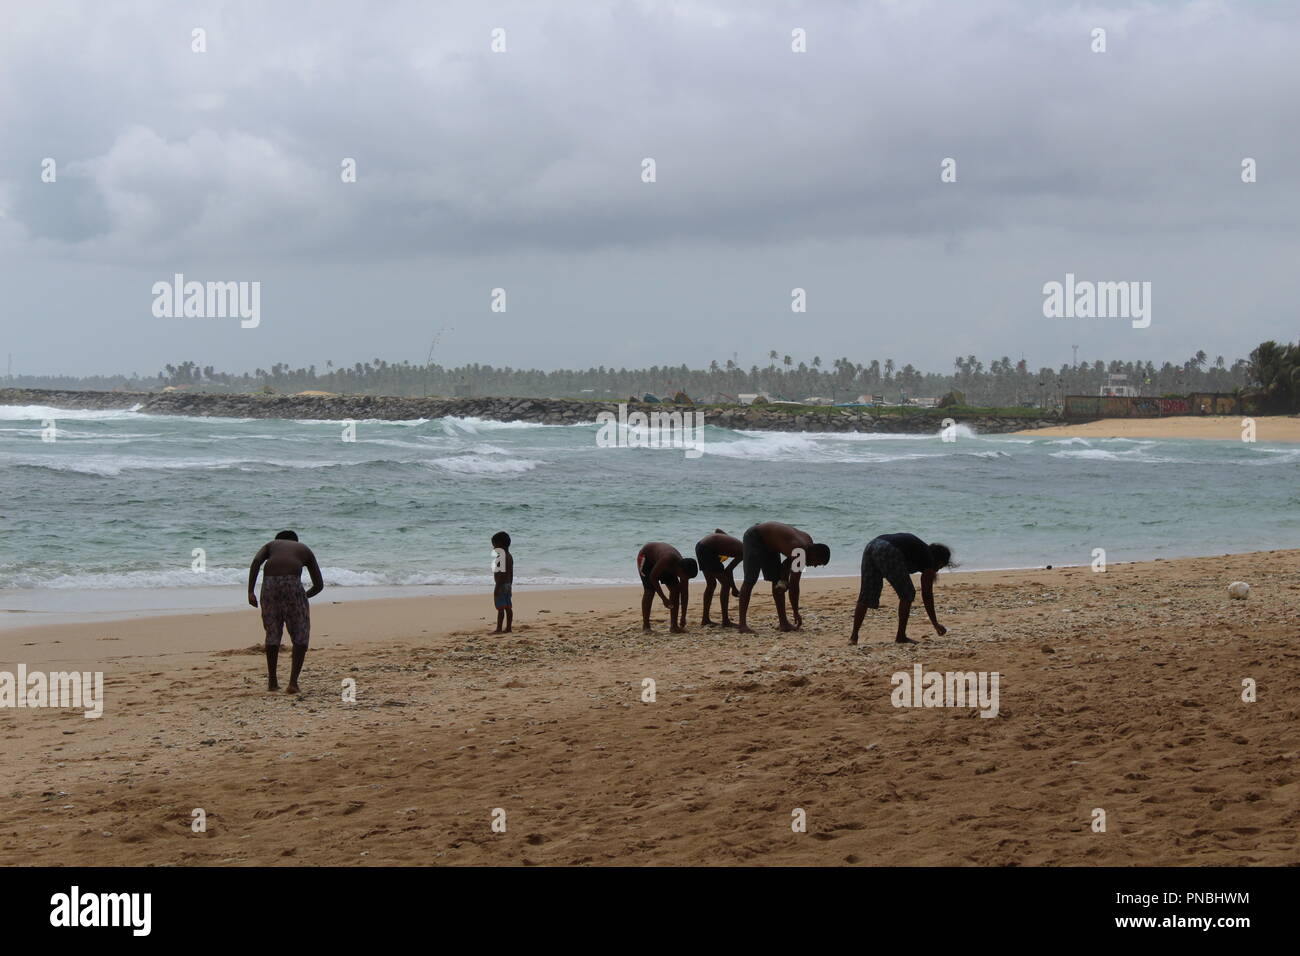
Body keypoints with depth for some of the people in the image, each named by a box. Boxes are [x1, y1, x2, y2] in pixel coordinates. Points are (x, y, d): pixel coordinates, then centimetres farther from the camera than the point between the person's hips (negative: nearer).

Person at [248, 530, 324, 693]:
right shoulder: (305, 550, 29)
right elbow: (319, 585, 24)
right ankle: (293, 682, 0)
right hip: (292, 583, -2)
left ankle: (272, 681, 24)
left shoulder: (271, 545, 30)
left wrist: (250, 591, 1)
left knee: (272, 632, 19)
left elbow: (256, 562, 6)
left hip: (269, 583, 2)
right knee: (301, 635, 11)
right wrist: (304, 596, 42)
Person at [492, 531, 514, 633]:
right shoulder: (509, 556, 12)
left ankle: (499, 629, -8)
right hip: (508, 584, 10)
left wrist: (497, 587, -21)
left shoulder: (500, 557, -17)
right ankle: (508, 628, 12)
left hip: (501, 585, -10)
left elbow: (501, 574, -21)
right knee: (508, 607, 9)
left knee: (500, 607, -8)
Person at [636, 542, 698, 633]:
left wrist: (683, 617, -13)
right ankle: (645, 625, -8)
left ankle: (674, 625, -2)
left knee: (675, 590, -7)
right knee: (650, 591, -18)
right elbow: (653, 577, -32)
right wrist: (664, 599, -32)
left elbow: (684, 593, -13)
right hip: (645, 557, -6)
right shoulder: (667, 560, -43)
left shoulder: (683, 567, -22)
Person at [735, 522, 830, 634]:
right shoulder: (800, 551, -31)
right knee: (750, 581, -15)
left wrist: (783, 580, -3)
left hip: (768, 544, 10)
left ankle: (783, 623, 9)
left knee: (777, 580, 7)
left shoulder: (808, 541, -4)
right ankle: (743, 624, -18)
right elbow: (794, 585, -28)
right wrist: (796, 613, -22)